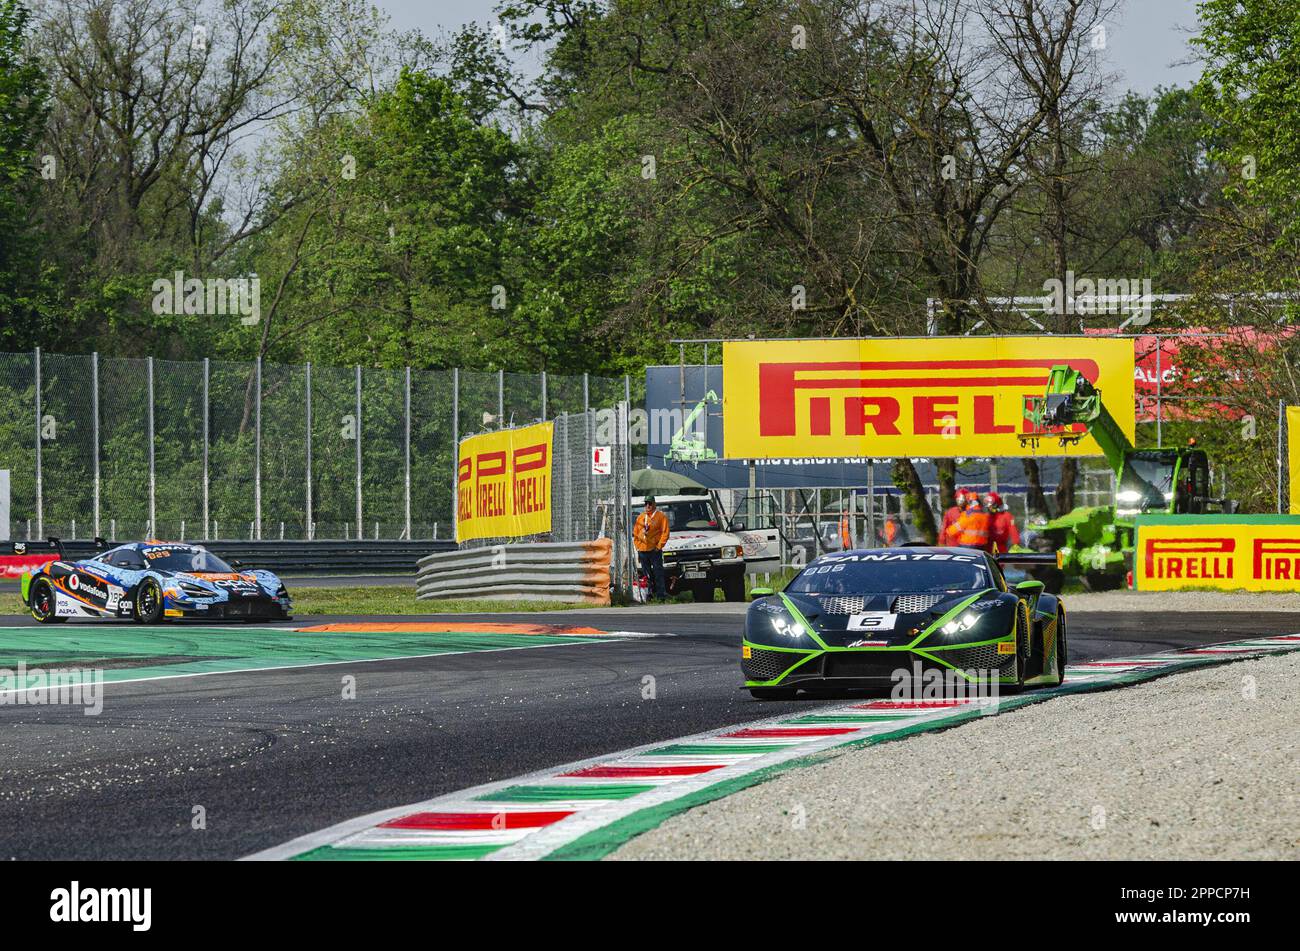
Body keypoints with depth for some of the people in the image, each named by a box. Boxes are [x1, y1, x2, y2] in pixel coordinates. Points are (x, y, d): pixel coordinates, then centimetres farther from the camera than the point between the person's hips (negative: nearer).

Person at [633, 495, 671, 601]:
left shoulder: (661, 517, 2)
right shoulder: (640, 517, 16)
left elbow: (665, 533, -3)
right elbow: (635, 533, 19)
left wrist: (659, 546, -10)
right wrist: (638, 546, 9)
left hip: (654, 550, -5)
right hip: (642, 551, 5)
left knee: (658, 573, -9)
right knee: (646, 575, 7)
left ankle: (661, 595, -11)